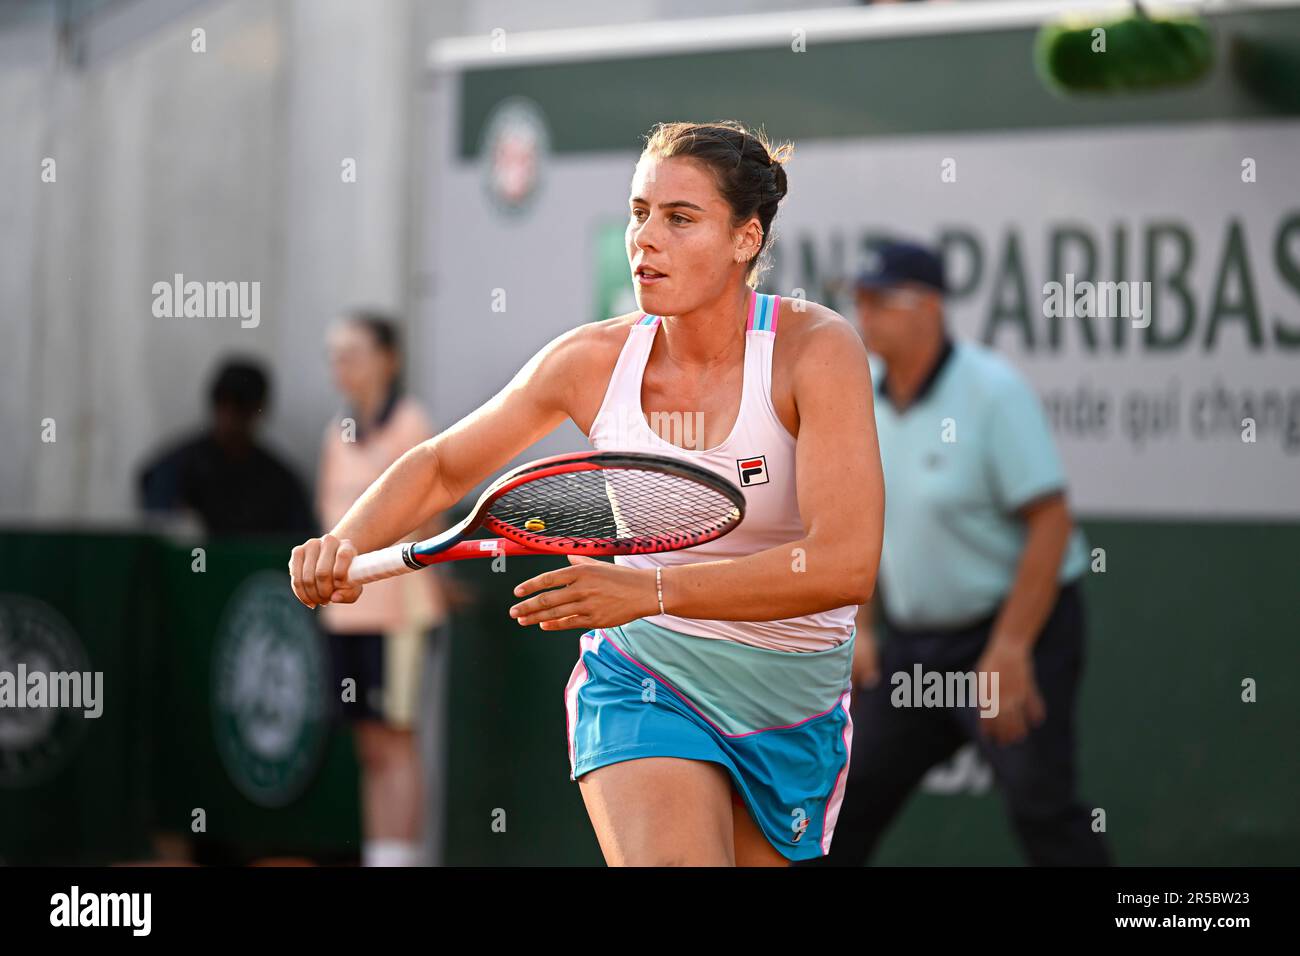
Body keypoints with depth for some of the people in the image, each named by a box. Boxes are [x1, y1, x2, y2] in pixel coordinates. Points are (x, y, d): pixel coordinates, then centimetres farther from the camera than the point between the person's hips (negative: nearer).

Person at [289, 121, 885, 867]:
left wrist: (651, 590, -36)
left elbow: (847, 563, -28)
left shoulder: (817, 350, -16)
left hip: (796, 717, 0)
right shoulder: (592, 361, -6)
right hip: (642, 684, 0)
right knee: (672, 859, -27)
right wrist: (347, 544, -12)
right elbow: (440, 466, 9)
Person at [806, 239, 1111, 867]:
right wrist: (861, 628, 11)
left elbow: (1051, 523, -20)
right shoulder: (868, 403, 5)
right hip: (914, 639, 7)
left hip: (1019, 627, -7)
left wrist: (1010, 650, -23)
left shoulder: (993, 391, -16)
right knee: (848, 792, 6)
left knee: (1039, 804, -13)